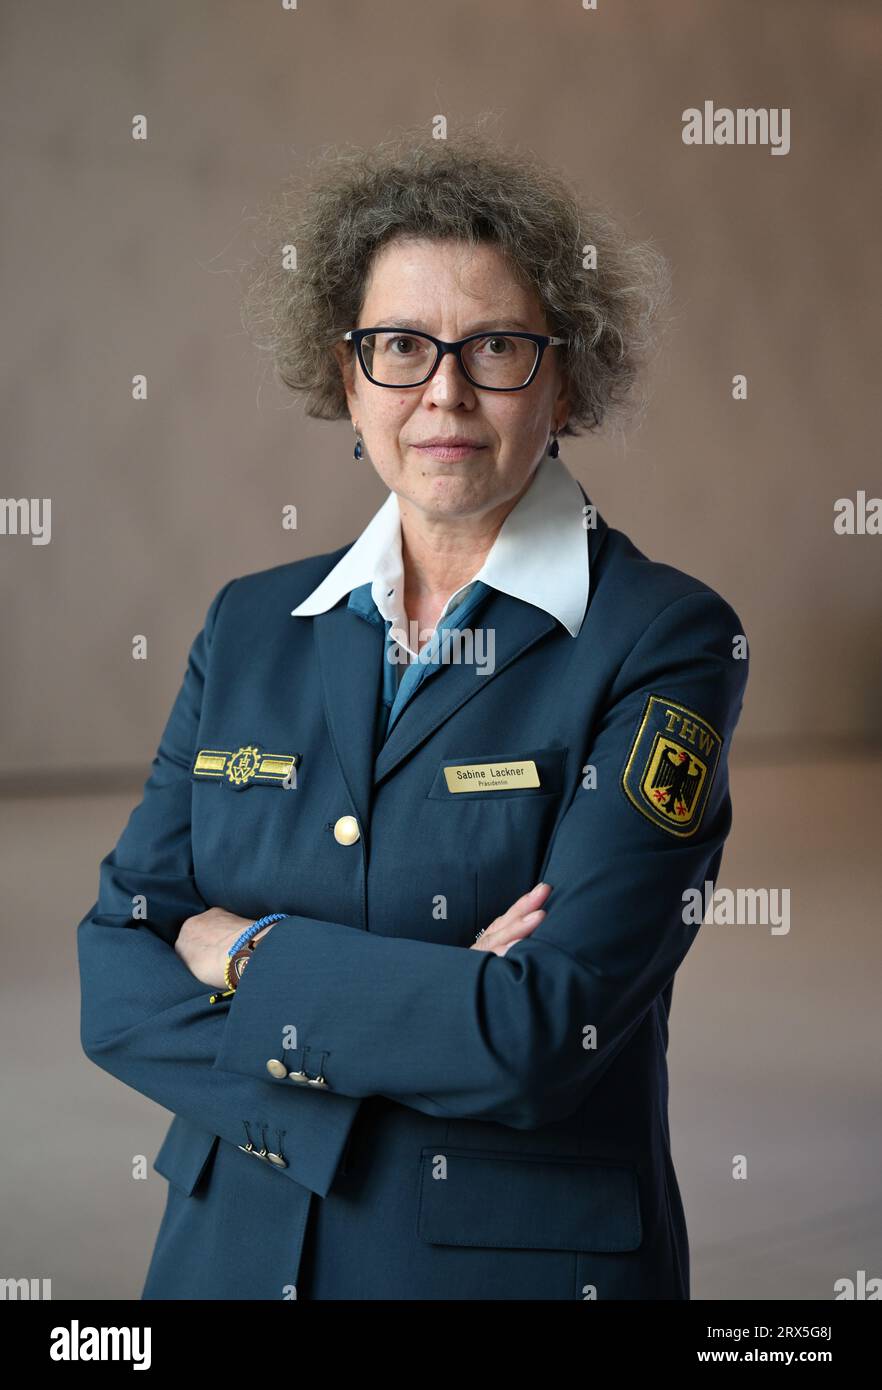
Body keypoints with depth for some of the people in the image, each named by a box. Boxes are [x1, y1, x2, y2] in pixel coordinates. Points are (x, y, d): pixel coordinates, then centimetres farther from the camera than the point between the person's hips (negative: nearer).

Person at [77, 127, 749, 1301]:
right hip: (235, 1246, 4)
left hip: (523, 1254, -3)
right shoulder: (252, 627, 2)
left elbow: (546, 1029, -21)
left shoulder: (664, 640, -12)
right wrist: (422, 1009, -17)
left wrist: (243, 953, -10)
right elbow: (114, 981, -4)